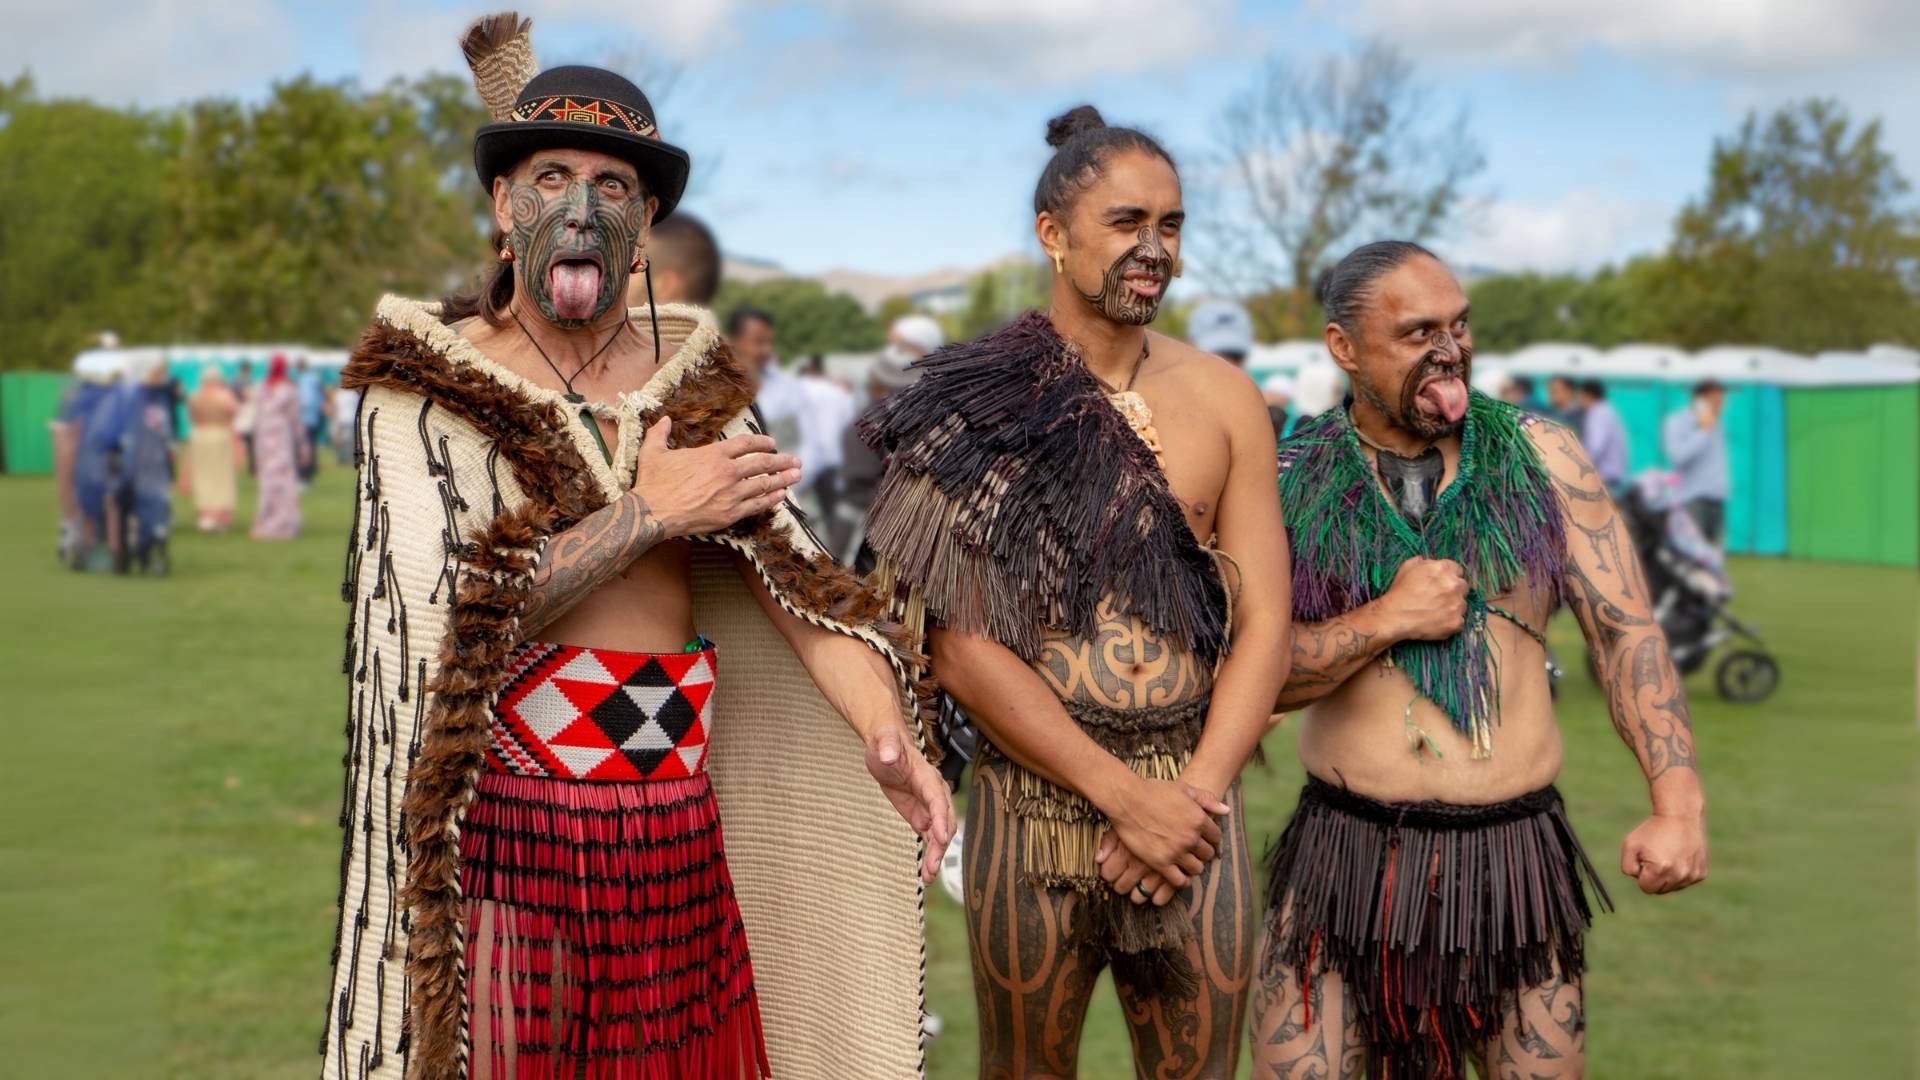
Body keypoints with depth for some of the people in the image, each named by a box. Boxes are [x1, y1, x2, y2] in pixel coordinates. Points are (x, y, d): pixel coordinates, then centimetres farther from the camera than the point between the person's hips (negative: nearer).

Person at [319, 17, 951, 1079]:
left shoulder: (692, 376, 9)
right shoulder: (424, 381, -2)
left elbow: (789, 563, -3)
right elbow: (447, 603, -15)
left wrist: (882, 730, -18)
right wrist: (651, 513, -12)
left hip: (677, 831, 4)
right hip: (503, 822, -3)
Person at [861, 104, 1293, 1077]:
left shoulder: (1223, 399, 5)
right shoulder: (979, 404, -4)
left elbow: (1263, 623, 3)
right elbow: (961, 647, -10)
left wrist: (1191, 796, -10)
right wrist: (1124, 795, -14)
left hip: (1193, 792, 2)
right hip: (1034, 789, -2)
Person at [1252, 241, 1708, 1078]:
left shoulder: (1542, 458, 2)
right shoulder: (1292, 485, 0)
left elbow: (1627, 632, -1)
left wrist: (1678, 803, -12)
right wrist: (1388, 619, -14)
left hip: (1517, 859, 1)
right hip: (1346, 856, -1)